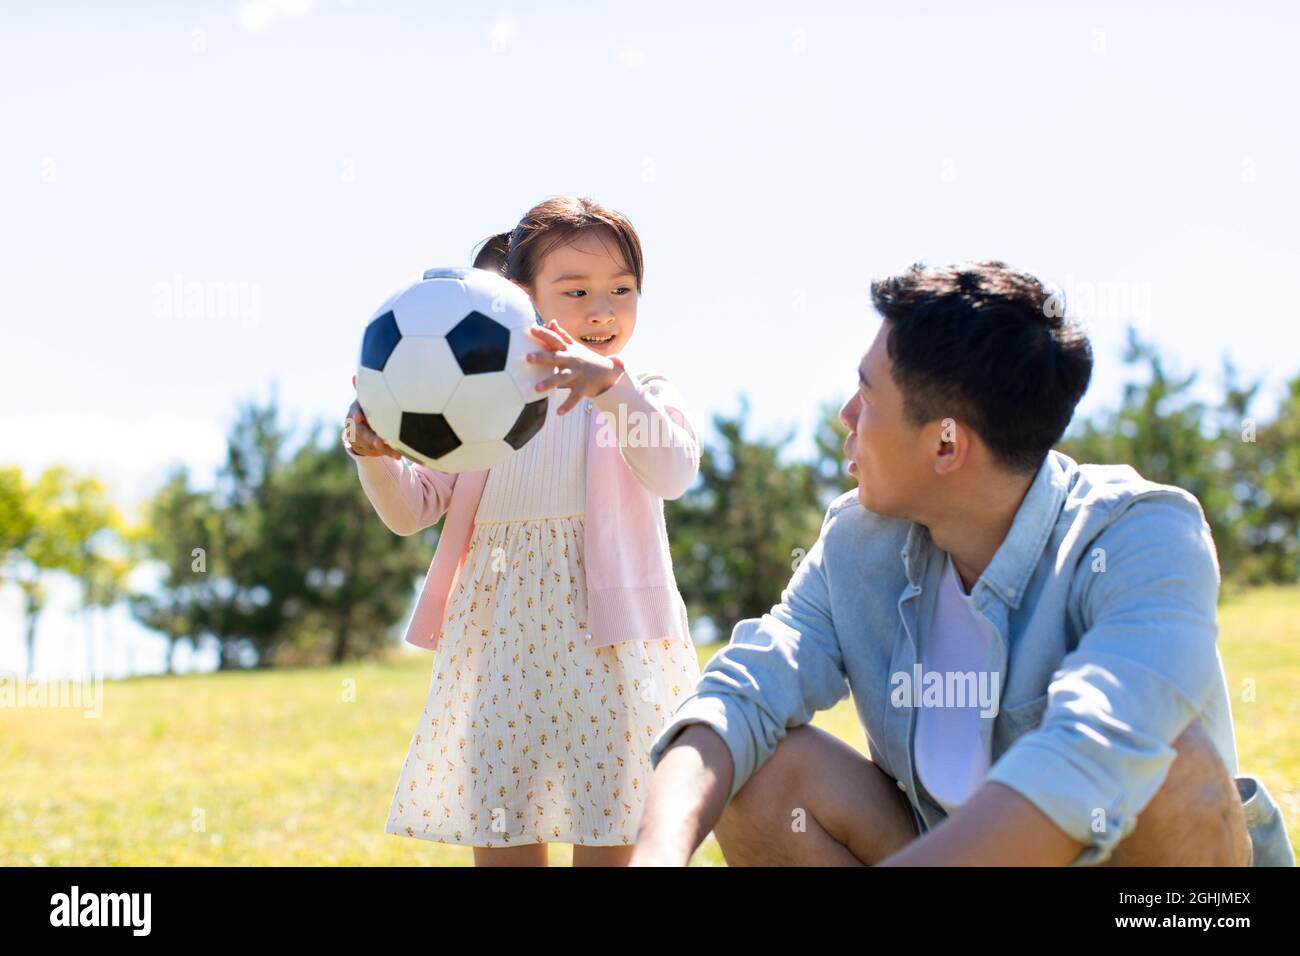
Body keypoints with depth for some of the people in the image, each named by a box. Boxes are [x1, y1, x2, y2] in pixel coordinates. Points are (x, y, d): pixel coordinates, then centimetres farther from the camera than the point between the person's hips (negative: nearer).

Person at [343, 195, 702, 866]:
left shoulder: (643, 395, 3)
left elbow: (673, 472, -19)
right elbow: (409, 510, 9)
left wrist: (611, 384, -35)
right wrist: (373, 454, -12)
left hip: (604, 633, -3)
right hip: (497, 634, 3)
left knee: (607, 838, -1)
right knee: (498, 837, 7)